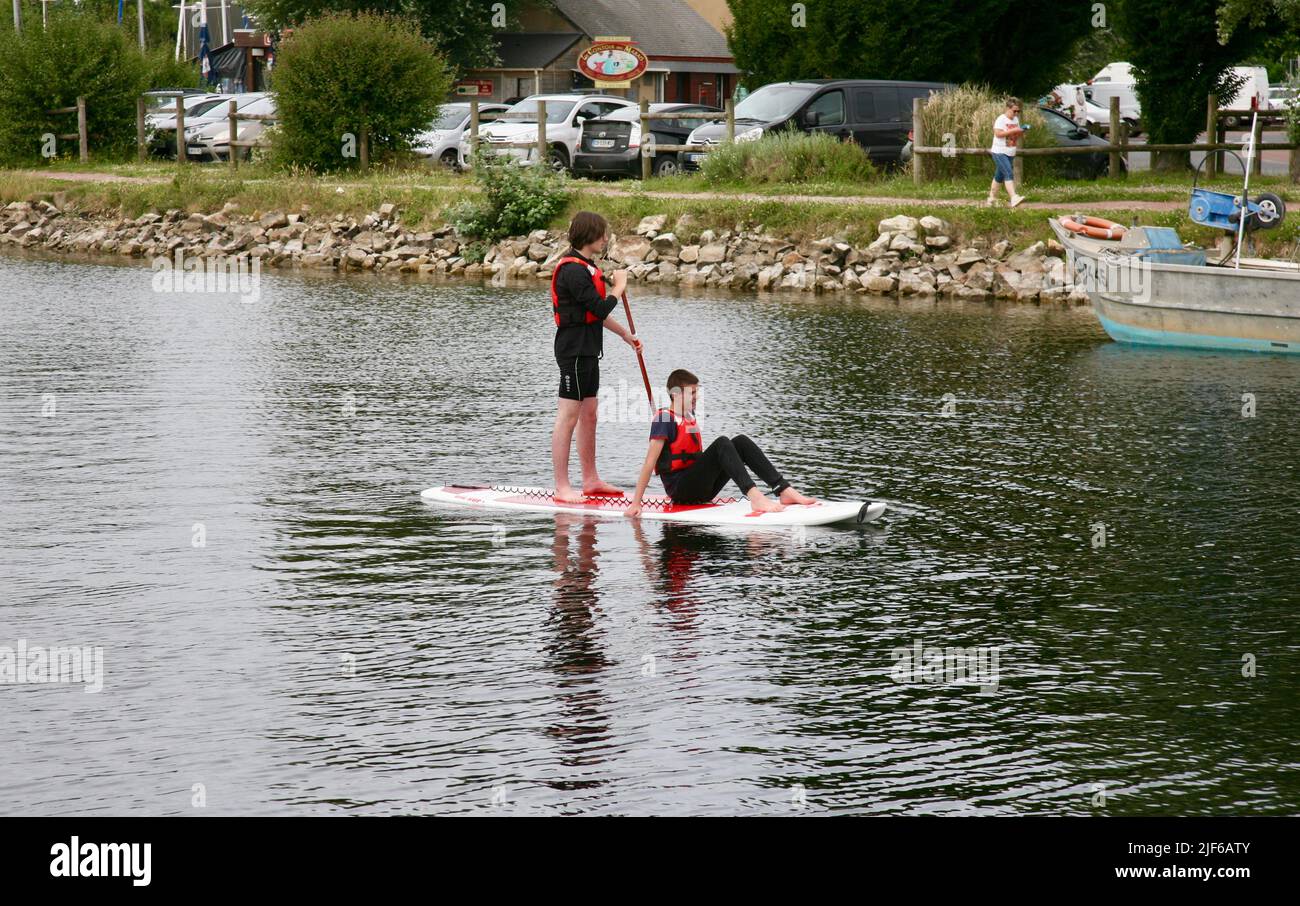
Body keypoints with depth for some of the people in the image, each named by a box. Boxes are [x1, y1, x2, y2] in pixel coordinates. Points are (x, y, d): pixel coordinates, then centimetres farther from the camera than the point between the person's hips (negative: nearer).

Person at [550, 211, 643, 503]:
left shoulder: (584, 266, 15)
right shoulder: (573, 270, -18)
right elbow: (601, 309, -21)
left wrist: (626, 335, 26)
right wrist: (619, 286, -4)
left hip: (587, 350, 10)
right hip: (574, 349, -10)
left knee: (588, 416, 15)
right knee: (568, 416, -7)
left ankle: (591, 480, 24)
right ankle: (562, 487, -6)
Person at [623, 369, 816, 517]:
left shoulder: (690, 417, 16)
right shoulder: (664, 419, -9)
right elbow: (649, 463, -14)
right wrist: (636, 503, -18)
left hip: (700, 489, 8)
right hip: (679, 490, -8)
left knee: (740, 442, -5)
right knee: (721, 444, -25)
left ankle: (784, 491, -19)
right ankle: (755, 497, -43)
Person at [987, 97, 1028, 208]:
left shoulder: (1016, 119, 13)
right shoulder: (1001, 119, -12)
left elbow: (1017, 135, 20)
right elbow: (998, 133, -22)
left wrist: (1022, 131, -3)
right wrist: (1013, 130, -23)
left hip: (1010, 153, 8)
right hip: (999, 152, -8)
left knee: (999, 176, 13)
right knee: (1009, 174, -20)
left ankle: (991, 199, 22)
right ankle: (1014, 198, -31)